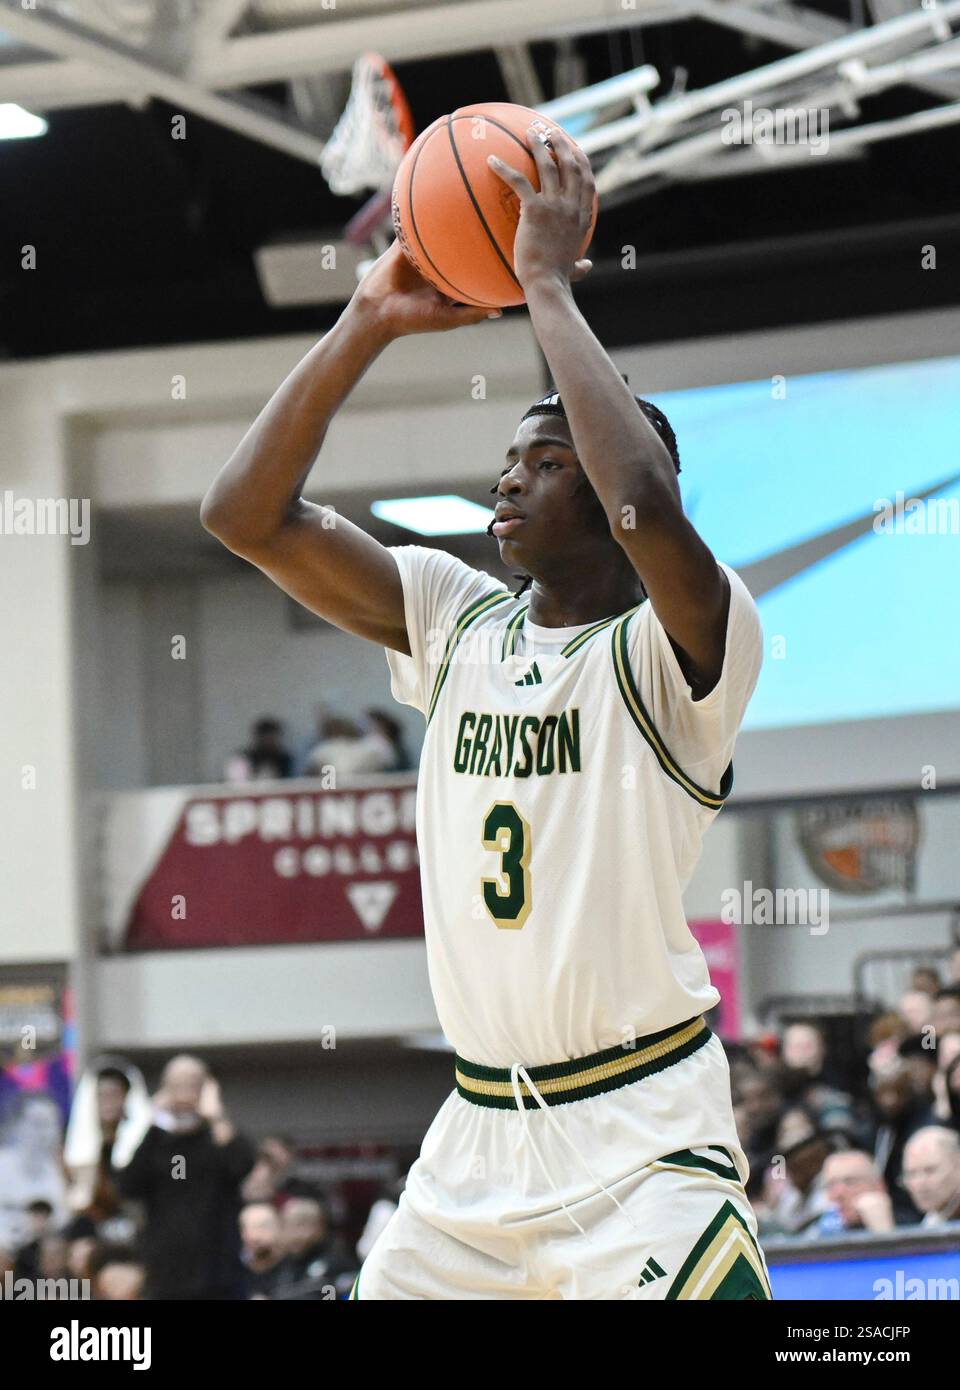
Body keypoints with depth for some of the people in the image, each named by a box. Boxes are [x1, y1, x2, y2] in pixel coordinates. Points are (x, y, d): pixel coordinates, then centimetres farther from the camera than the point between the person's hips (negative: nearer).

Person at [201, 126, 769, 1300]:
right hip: (477, 1132, 6)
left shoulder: (674, 649, -9)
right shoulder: (457, 620, 9)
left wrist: (550, 288, -21)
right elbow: (245, 514, 2)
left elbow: (647, 505, -31)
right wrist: (368, 323, -5)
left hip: (643, 1140, -6)